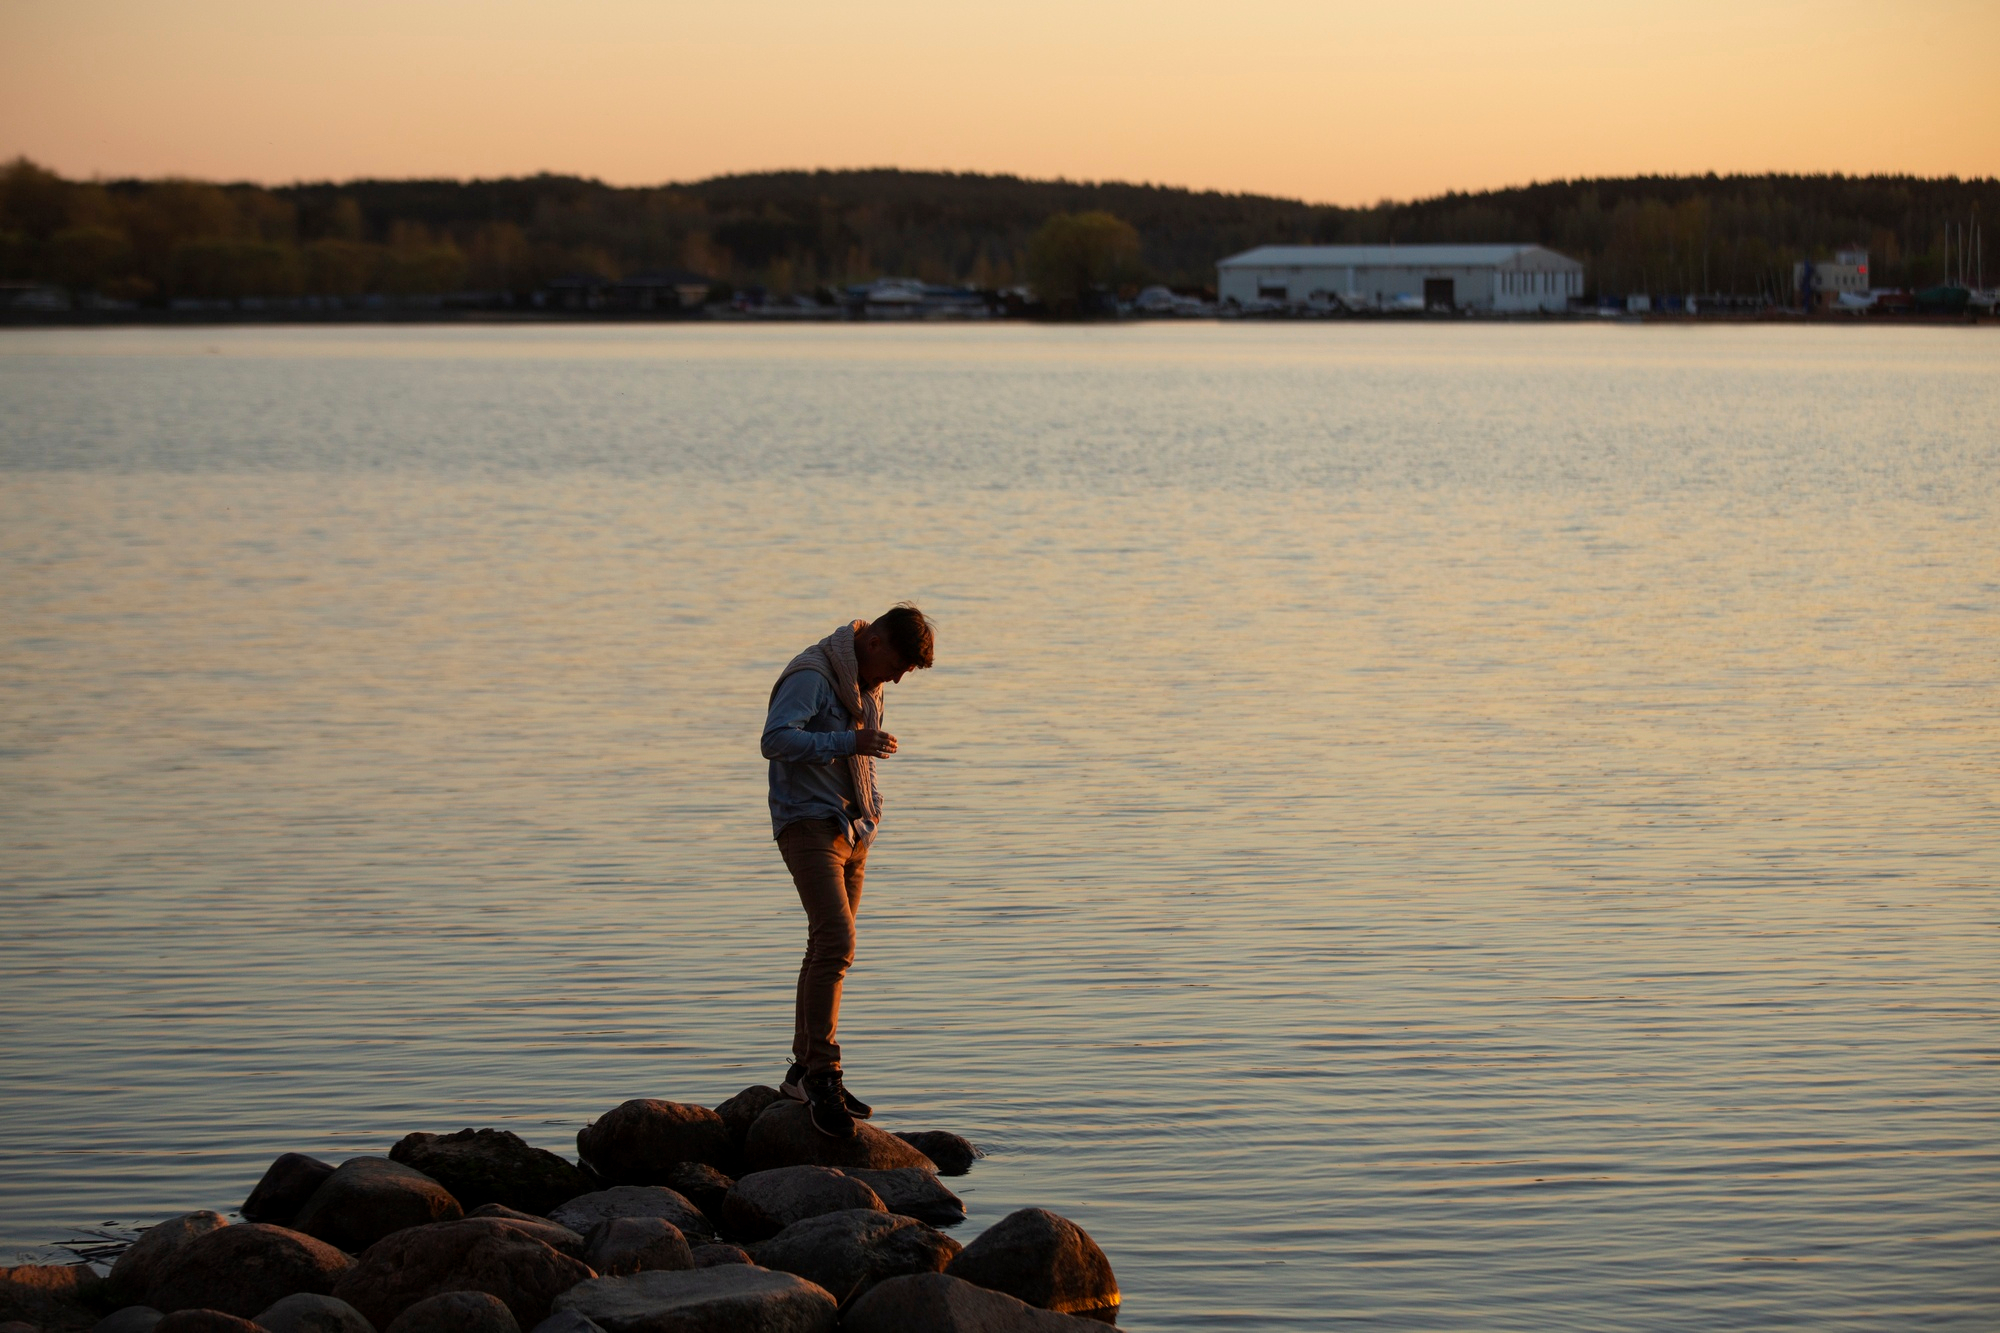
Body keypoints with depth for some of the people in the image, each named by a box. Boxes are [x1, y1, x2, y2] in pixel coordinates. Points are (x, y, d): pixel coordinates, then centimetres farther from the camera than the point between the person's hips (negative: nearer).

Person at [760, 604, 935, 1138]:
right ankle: (822, 1076, -20)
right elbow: (776, 739, -27)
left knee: (829, 948, 11)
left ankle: (805, 1071, 19)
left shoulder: (867, 685, 15)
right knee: (835, 943, -20)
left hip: (852, 831, 9)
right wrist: (849, 742, -29)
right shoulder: (811, 675, -14)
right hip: (809, 826, -9)